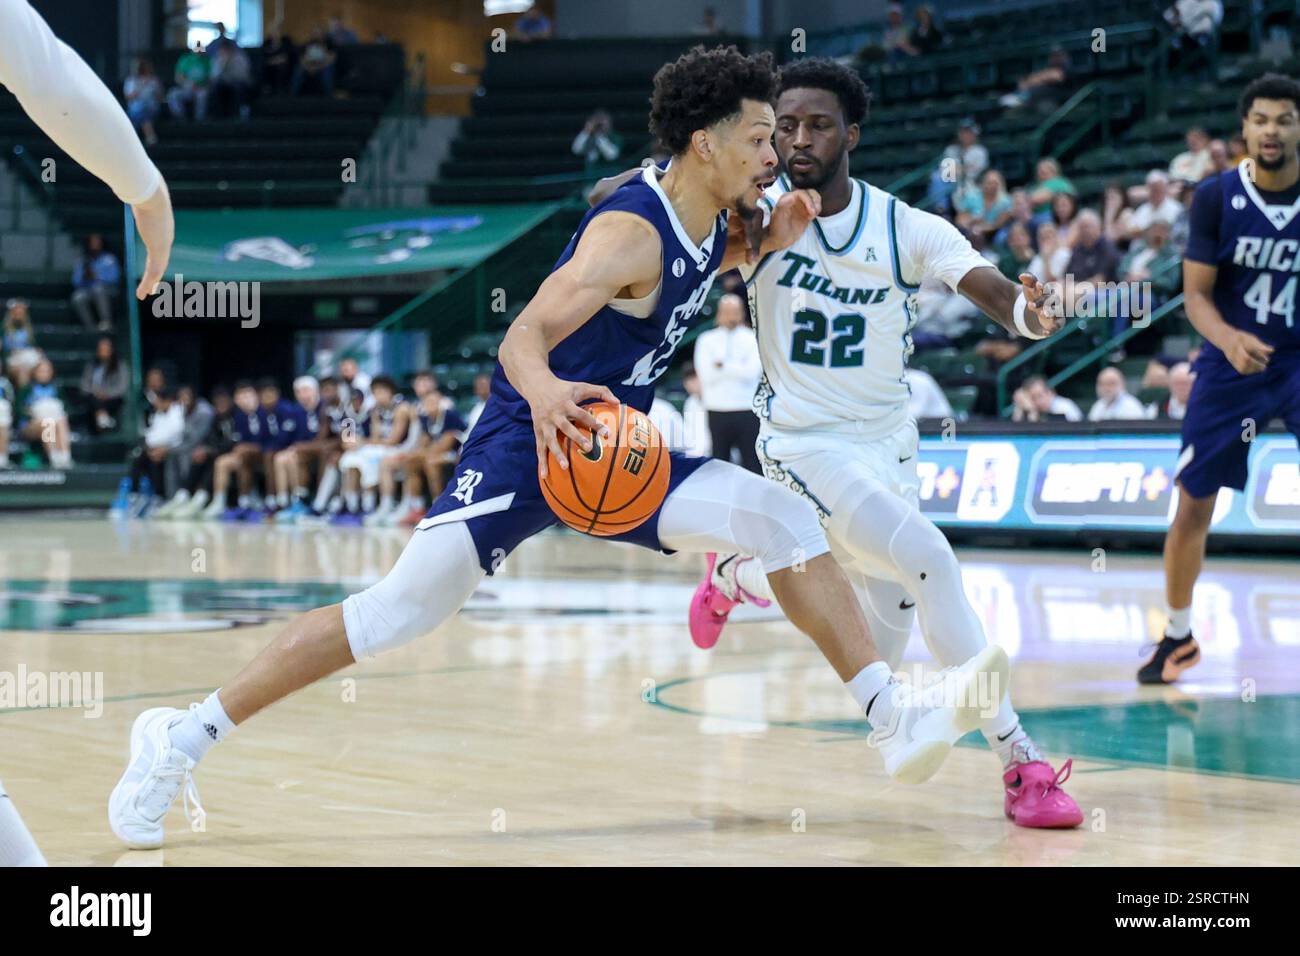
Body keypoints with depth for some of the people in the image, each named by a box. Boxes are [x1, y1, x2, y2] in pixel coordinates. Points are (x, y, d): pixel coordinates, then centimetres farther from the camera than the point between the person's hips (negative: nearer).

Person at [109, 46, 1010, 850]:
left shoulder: (708, 220, 3)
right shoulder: (630, 229, -22)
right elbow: (525, 335, -31)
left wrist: (770, 239, 9)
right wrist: (544, 391, -55)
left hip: (618, 448, 8)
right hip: (529, 442, -8)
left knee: (785, 518, -7)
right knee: (403, 606, -15)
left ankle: (896, 718, -6)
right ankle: (184, 737, -6)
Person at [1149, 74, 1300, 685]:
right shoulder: (1217, 197, -8)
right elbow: (1196, 293, -8)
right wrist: (1228, 338, -28)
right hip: (1231, 364, 1)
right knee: (1193, 503, 5)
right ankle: (1178, 635, 22)